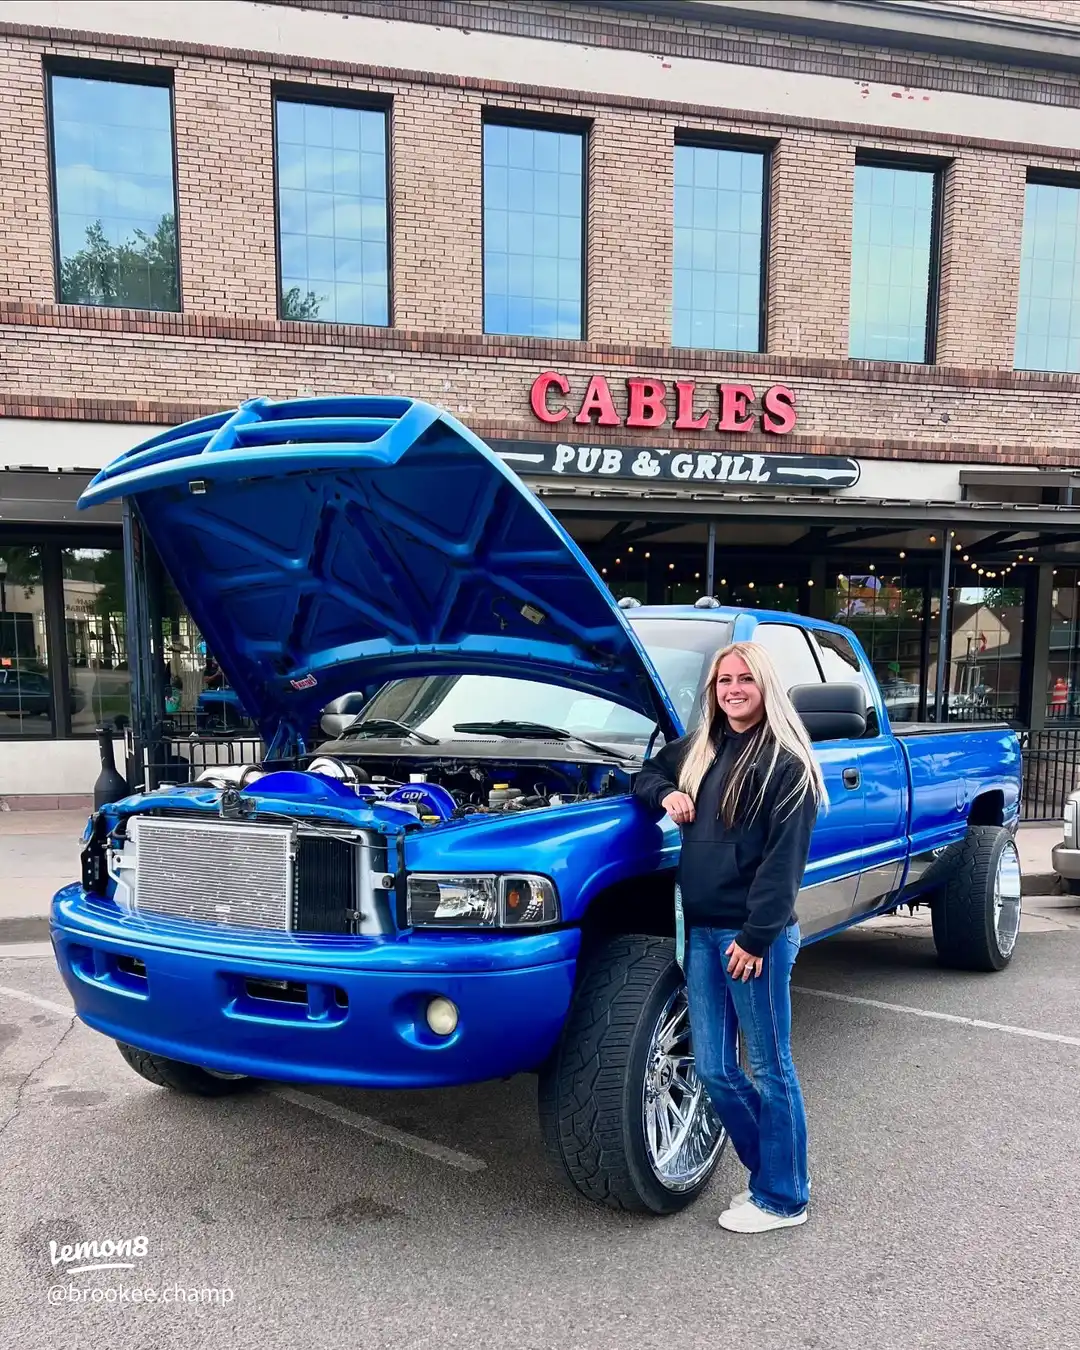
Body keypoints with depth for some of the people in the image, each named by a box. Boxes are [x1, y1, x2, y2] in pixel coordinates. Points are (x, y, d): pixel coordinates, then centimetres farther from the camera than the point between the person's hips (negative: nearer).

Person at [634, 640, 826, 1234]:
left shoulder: (785, 763, -9)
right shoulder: (698, 749, 11)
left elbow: (784, 858, -14)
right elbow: (647, 773, 26)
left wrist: (757, 935, -17)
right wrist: (665, 794, 3)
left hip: (755, 937, -7)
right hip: (701, 932, 7)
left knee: (769, 1069, 7)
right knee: (714, 1071, 12)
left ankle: (782, 1198, 23)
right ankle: (769, 1172, 32)